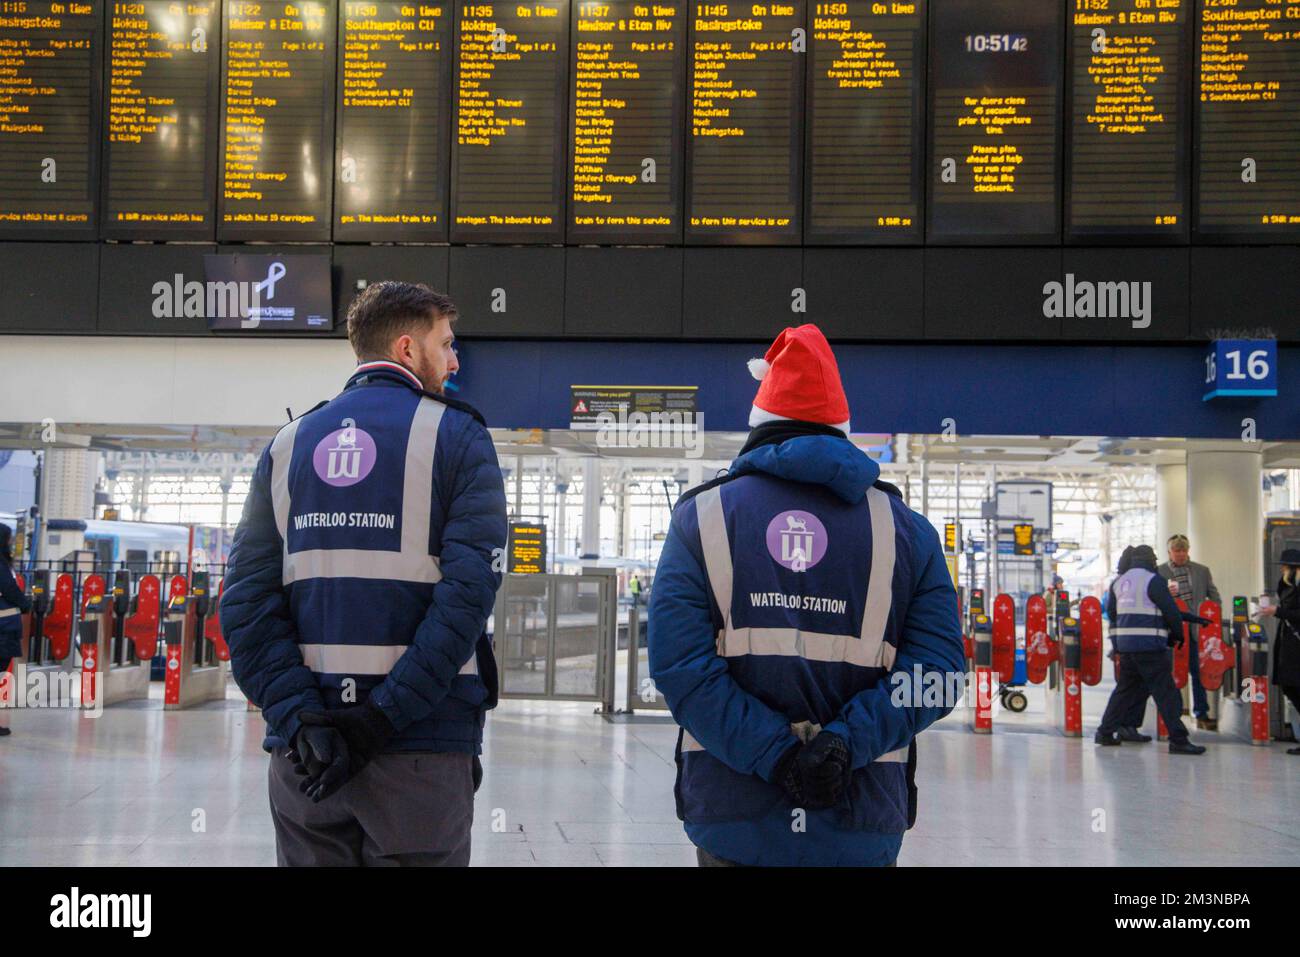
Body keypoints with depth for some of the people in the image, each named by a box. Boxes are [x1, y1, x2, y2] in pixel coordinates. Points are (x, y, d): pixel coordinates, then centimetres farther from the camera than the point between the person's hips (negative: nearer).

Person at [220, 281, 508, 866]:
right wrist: (384, 717, -17)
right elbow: (469, 590, -16)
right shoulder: (454, 435, -2)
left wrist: (298, 715, -9)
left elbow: (247, 599, -2)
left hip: (304, 747, 4)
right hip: (423, 747, -4)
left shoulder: (290, 443, 9)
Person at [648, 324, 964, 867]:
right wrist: (844, 744, -16)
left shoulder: (701, 516, 0)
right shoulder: (906, 527, 3)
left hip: (734, 823, 0)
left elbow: (679, 664, -13)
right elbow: (935, 668, -9)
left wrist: (777, 754, -16)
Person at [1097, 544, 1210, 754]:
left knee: (1125, 688, 18)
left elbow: (1112, 613, 19)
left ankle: (1105, 732, 20)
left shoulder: (1118, 582, 14)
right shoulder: (1153, 580, -9)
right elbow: (1171, 611, -9)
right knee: (1165, 691, -5)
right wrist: (1178, 635, 6)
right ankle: (1178, 739, -7)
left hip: (1124, 644, 7)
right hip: (1150, 646, -7)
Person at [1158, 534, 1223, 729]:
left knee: (1198, 672, 3)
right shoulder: (1158, 572, 3)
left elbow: (1214, 598, 12)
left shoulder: (1202, 571, 11)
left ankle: (1202, 714, 9)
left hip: (1196, 630, 2)